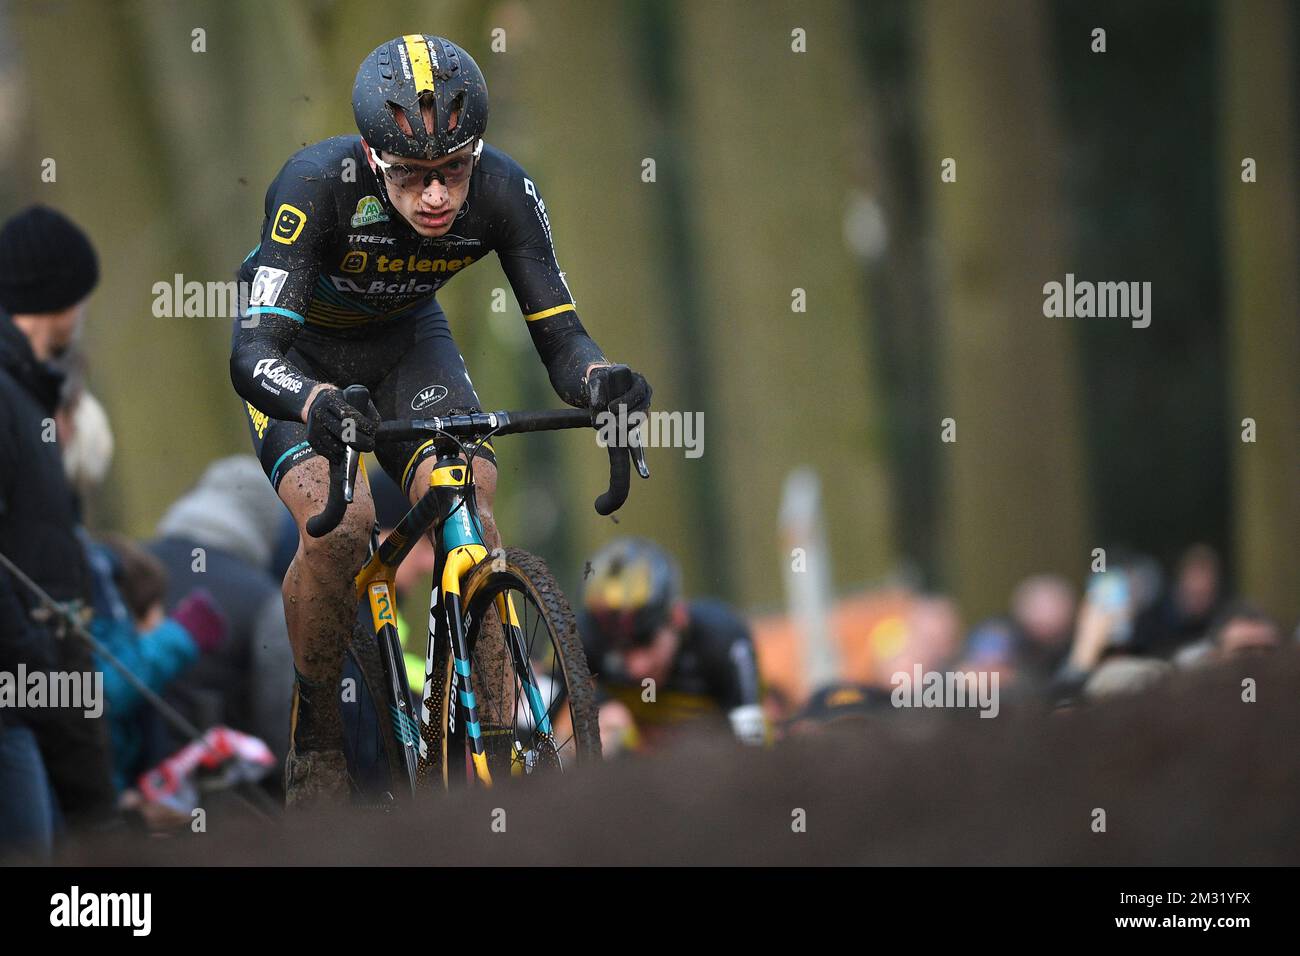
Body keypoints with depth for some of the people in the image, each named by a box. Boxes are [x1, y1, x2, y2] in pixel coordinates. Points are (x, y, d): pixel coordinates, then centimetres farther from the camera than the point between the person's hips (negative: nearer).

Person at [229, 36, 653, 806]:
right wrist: (322, 408, -62)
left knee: (472, 517, -22)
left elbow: (559, 335, -25)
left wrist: (599, 380, -49)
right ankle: (316, 744, -8)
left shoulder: (504, 192, -27)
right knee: (336, 523, -27)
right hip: (300, 350, -3)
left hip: (406, 338, 3)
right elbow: (253, 352, -41)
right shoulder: (319, 186, -36)